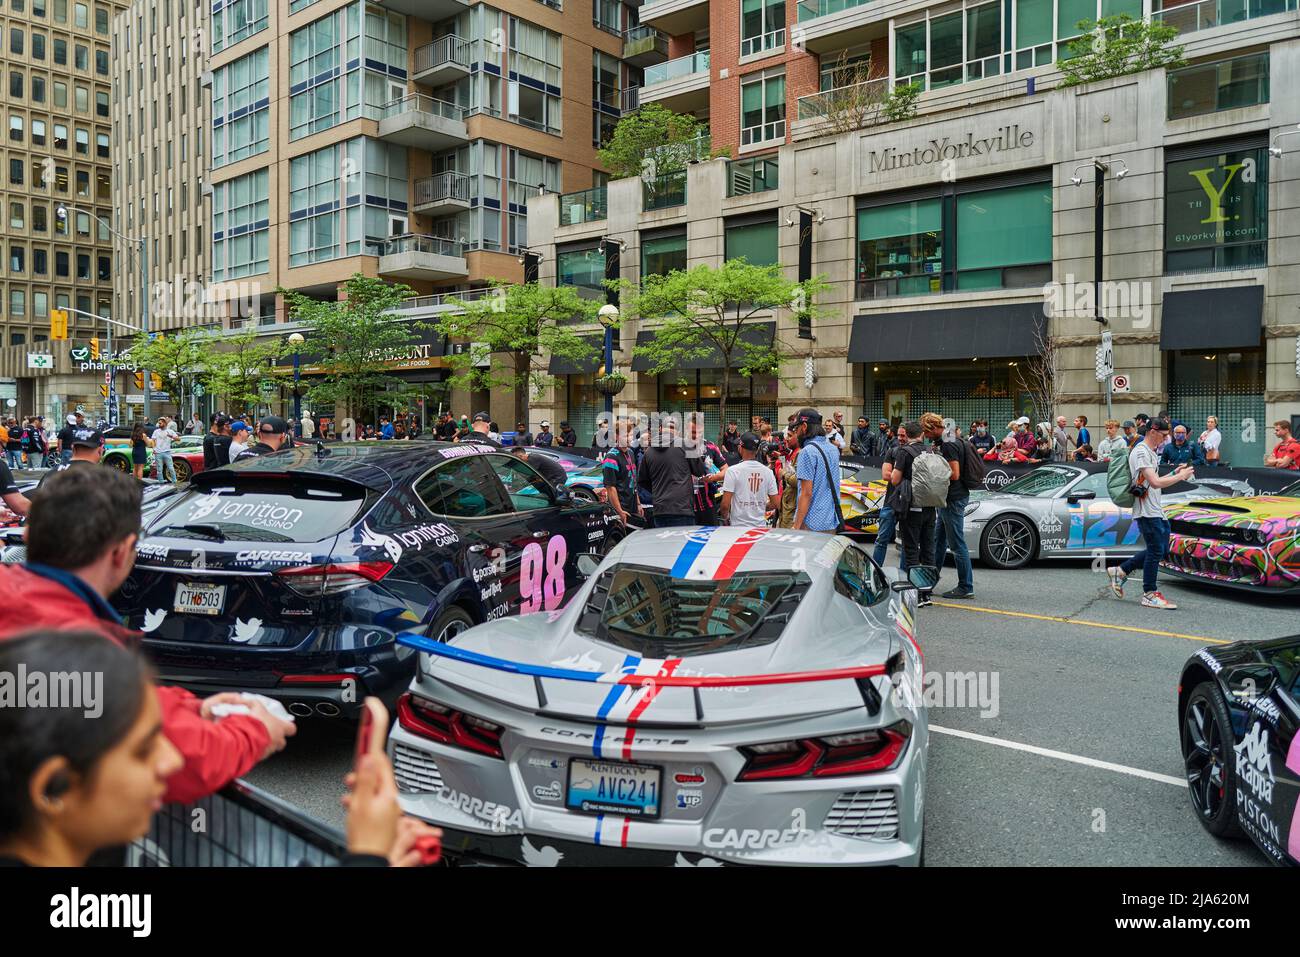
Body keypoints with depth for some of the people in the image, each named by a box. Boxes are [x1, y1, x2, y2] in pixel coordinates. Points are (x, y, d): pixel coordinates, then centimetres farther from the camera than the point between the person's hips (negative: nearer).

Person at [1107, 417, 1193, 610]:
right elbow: (1155, 483, -23)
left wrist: (1174, 473, 10)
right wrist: (1180, 476, -13)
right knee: (1156, 551, -5)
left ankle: (1120, 571, 18)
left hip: (1156, 509, 10)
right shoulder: (1141, 452, -15)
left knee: (1162, 550, 12)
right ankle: (1150, 594, 5)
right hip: (1147, 511, -10)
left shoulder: (1150, 452, 19)